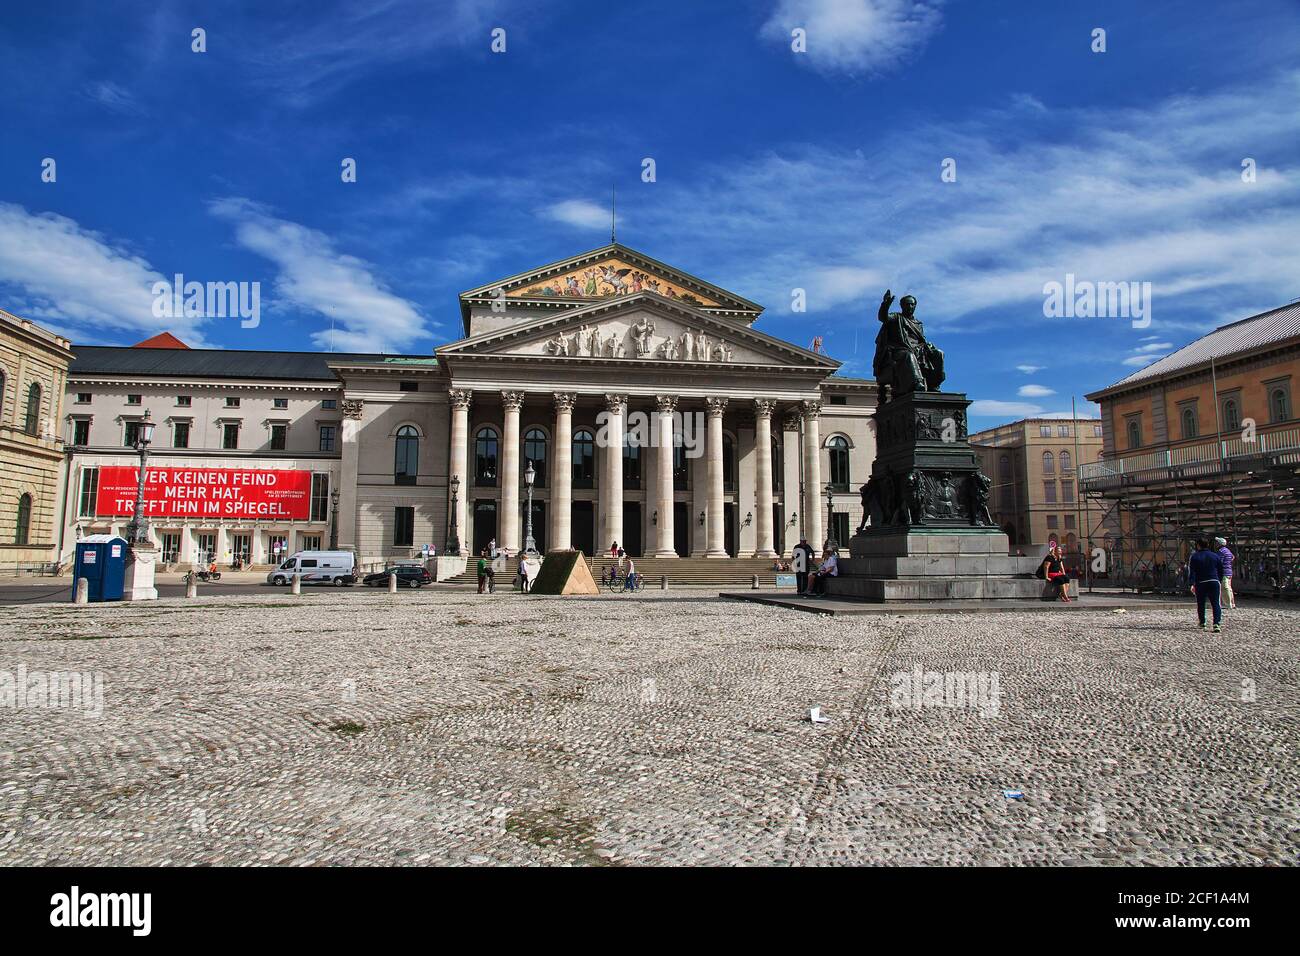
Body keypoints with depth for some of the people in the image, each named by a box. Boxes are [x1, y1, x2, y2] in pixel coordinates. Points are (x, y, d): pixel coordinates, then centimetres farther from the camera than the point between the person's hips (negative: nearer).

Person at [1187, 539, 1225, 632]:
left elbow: (1191, 572, -9)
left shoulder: (1194, 556, -1)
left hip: (1200, 583, -2)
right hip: (1214, 582, 2)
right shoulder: (1215, 556, 9)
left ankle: (1202, 624, 20)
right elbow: (1221, 571, 14)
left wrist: (1192, 584, -11)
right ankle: (1216, 623, -17)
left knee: (1201, 604, 11)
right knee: (1216, 604, -1)